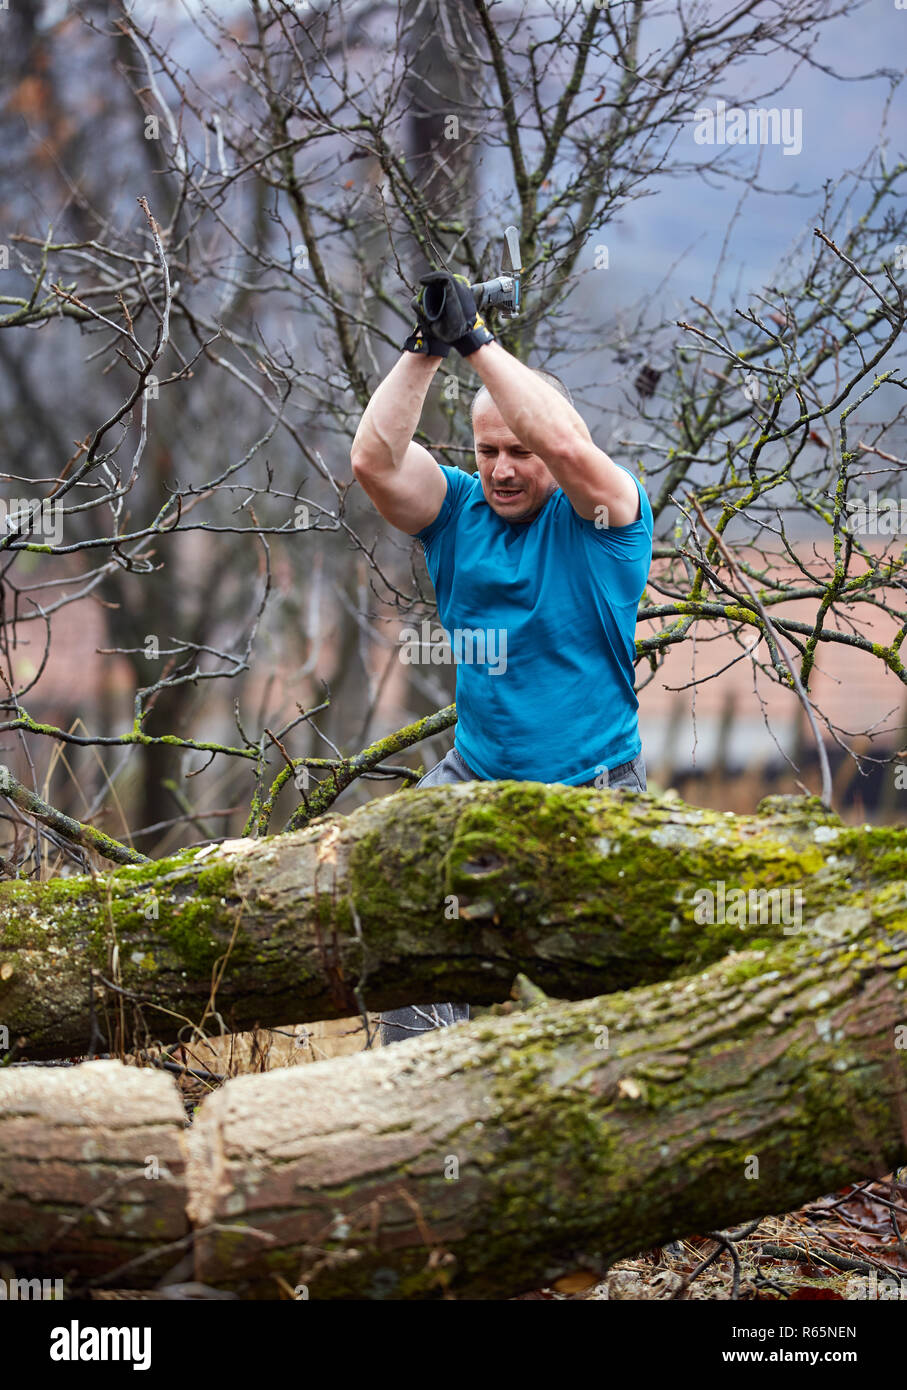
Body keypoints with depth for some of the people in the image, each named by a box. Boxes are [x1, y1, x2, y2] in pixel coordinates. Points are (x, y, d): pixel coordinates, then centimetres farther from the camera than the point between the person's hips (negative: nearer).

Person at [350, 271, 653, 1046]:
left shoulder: (600, 515, -6)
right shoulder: (458, 512, 5)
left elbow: (565, 443, -27)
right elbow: (374, 459, -10)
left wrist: (477, 340, -24)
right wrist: (425, 350, -18)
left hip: (590, 788, -3)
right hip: (477, 773, 4)